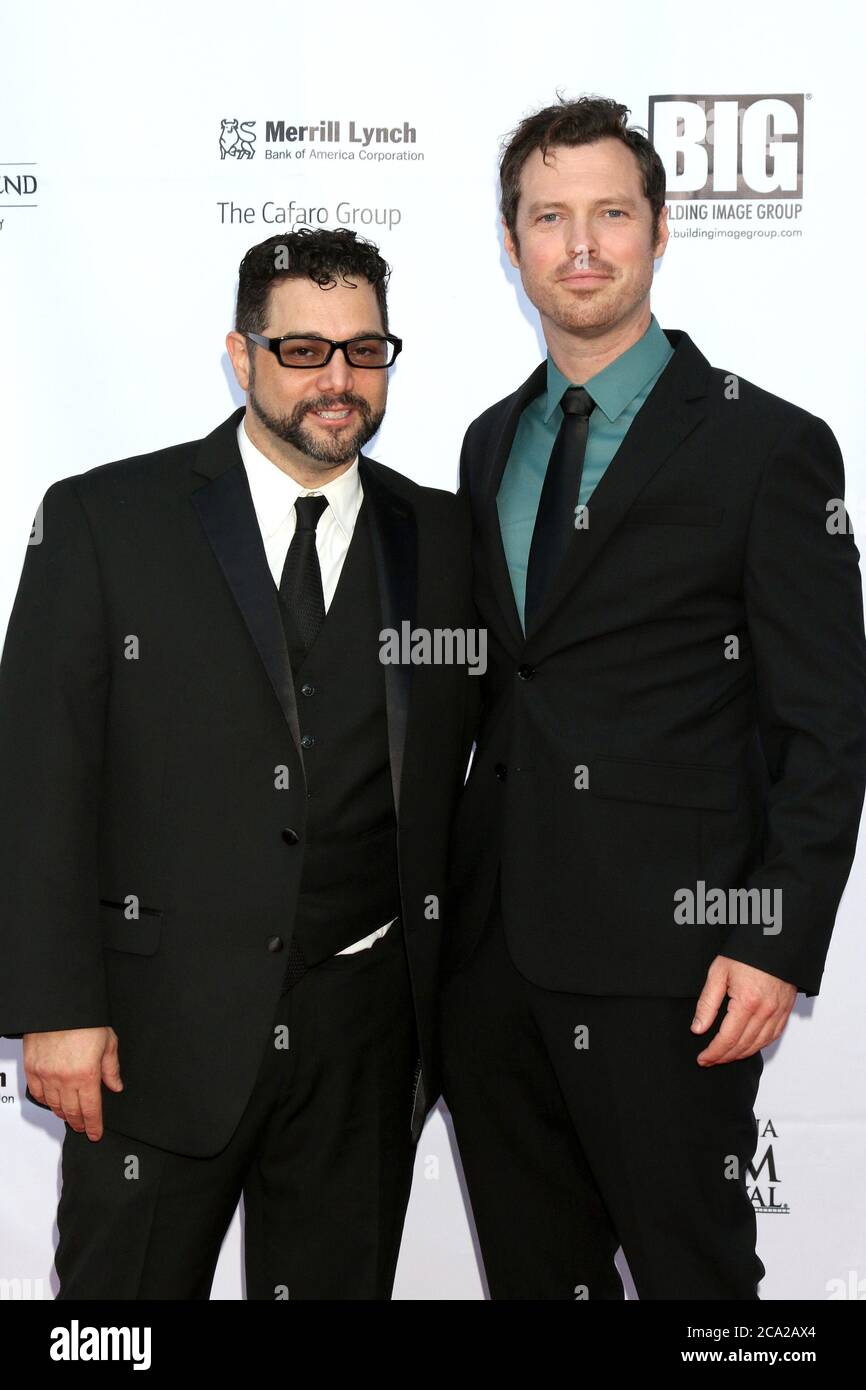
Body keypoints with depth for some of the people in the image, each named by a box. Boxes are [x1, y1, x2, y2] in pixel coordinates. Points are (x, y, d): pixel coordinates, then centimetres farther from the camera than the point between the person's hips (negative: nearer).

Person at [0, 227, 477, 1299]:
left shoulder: (441, 537, 6)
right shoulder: (103, 518, -3)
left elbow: (458, 777, 9)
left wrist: (454, 1008, 5)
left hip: (366, 1031, 3)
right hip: (161, 1027, -2)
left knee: (340, 1283, 15)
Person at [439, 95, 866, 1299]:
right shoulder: (492, 442, 13)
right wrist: (454, 900, 12)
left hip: (661, 957, -6)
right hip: (492, 946, 6)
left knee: (690, 1268, 7)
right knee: (533, 1267, 17)